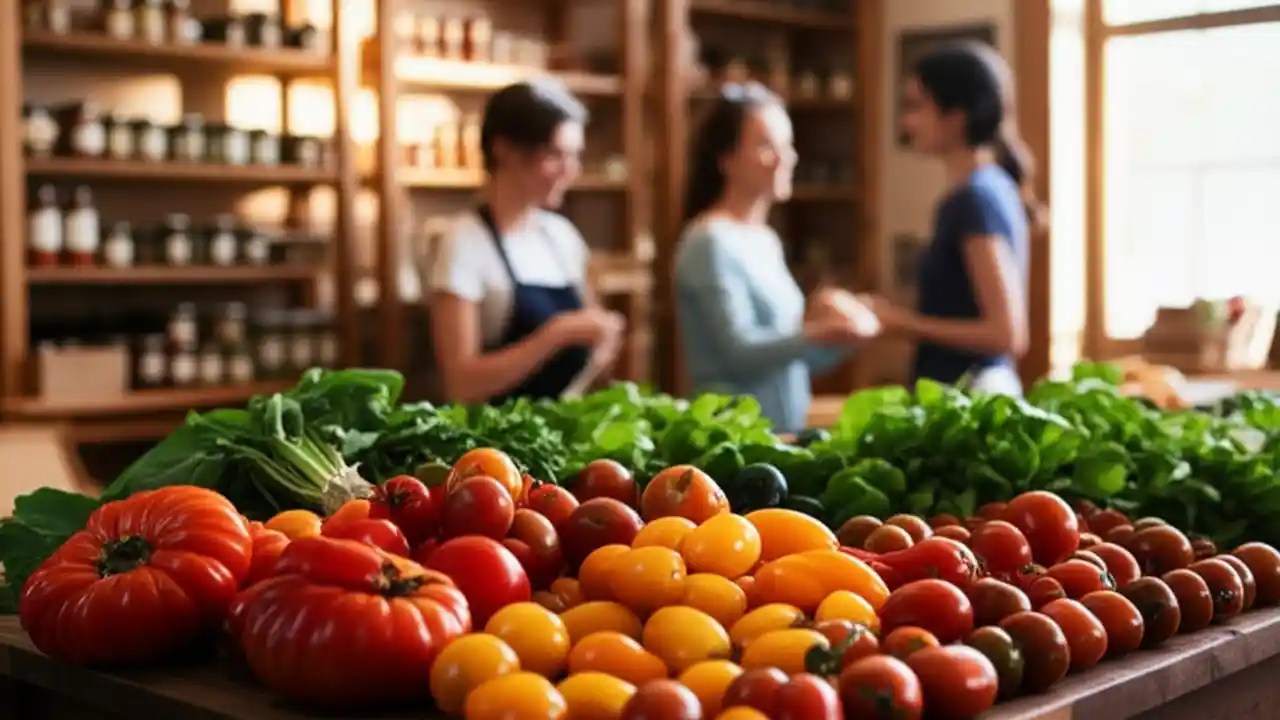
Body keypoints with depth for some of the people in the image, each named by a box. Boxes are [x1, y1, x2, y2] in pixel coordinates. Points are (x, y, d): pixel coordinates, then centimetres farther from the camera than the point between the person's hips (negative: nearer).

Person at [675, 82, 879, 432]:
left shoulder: (766, 240, 13)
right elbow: (739, 350, -20)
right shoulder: (711, 242, -12)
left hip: (785, 431, 8)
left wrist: (837, 325, -2)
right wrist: (818, 334, -30)